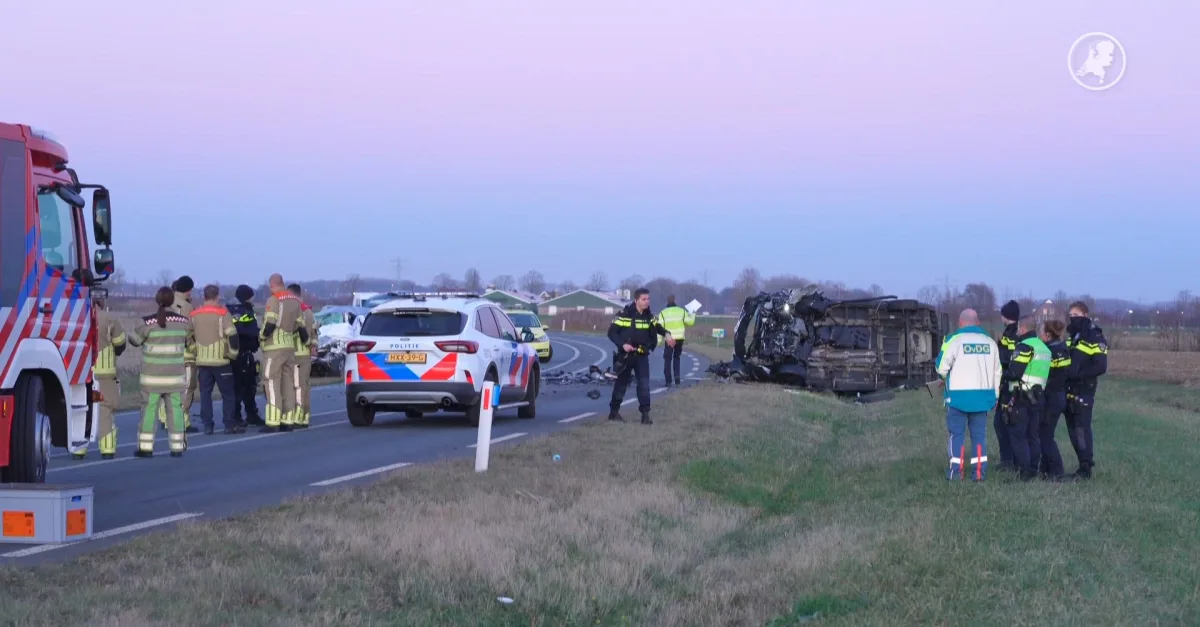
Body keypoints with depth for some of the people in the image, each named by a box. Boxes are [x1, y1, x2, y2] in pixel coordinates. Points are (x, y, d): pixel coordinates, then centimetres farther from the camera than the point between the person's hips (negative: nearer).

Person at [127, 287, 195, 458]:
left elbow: (135, 339, 1)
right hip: (175, 376, 3)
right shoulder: (183, 321, 0)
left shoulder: (148, 322, -12)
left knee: (149, 409, 3)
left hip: (152, 376, -3)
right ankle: (177, 447, 6)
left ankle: (146, 447, 3)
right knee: (175, 409, 7)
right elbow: (191, 343, 12)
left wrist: (133, 331, 22)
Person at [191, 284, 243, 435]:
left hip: (201, 360, 4)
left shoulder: (194, 315, 8)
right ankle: (230, 425, 1)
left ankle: (207, 425, 2)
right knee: (227, 393, 3)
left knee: (205, 393, 7)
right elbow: (232, 335, -12)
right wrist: (233, 352, 1)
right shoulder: (222, 313, -8)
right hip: (220, 360, -4)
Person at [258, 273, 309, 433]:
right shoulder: (295, 301, 13)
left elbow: (269, 324, -18)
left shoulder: (274, 300, -11)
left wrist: (262, 336, 0)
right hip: (290, 347, 8)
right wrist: (307, 341, 33)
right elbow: (300, 325, 18)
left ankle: (273, 423, -12)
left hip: (274, 348, -8)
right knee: (288, 385, 10)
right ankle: (287, 421, 10)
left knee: (272, 385, -8)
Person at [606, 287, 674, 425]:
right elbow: (612, 332, -12)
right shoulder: (625, 315, -14)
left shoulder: (649, 316, 1)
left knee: (644, 384, -7)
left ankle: (645, 414, -5)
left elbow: (657, 327, 19)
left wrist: (666, 334, -1)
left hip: (642, 355, 3)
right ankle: (613, 411, 22)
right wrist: (622, 344, -26)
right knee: (621, 383, 8)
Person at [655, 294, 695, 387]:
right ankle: (677, 376, 5)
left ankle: (668, 381, -2)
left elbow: (660, 326, -9)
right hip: (680, 338, 2)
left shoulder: (663, 313, -2)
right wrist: (692, 315, 26)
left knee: (667, 359, 5)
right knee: (676, 357, 20)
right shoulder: (682, 311, 4)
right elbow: (689, 322, 5)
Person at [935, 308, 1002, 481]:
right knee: (979, 433, 9)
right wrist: (995, 395, 21)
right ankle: (980, 471, 5)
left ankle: (956, 470, 2)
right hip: (982, 396, 4)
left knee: (956, 433, 5)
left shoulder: (954, 340, -8)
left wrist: (946, 378, 16)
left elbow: (941, 367, -7)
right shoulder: (990, 342, 8)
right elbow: (996, 372, 12)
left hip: (958, 395, -4)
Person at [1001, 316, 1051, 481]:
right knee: (1033, 435, 12)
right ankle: (1034, 470, 13)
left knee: (1017, 434, -5)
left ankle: (1024, 471, -10)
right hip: (1038, 397, 9)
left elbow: (1014, 372, -20)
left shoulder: (1025, 347, -13)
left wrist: (1003, 375, 1)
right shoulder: (1044, 348, 15)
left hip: (1021, 397, -9)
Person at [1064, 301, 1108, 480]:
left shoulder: (1095, 339, -8)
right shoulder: (1072, 337, 17)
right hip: (1069, 391, 8)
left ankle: (1086, 468, -9)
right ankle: (1084, 464, 14)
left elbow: (1100, 367, -15)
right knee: (1072, 429, 8)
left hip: (1084, 392, -8)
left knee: (1082, 428, -11)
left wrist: (1077, 375, -19)